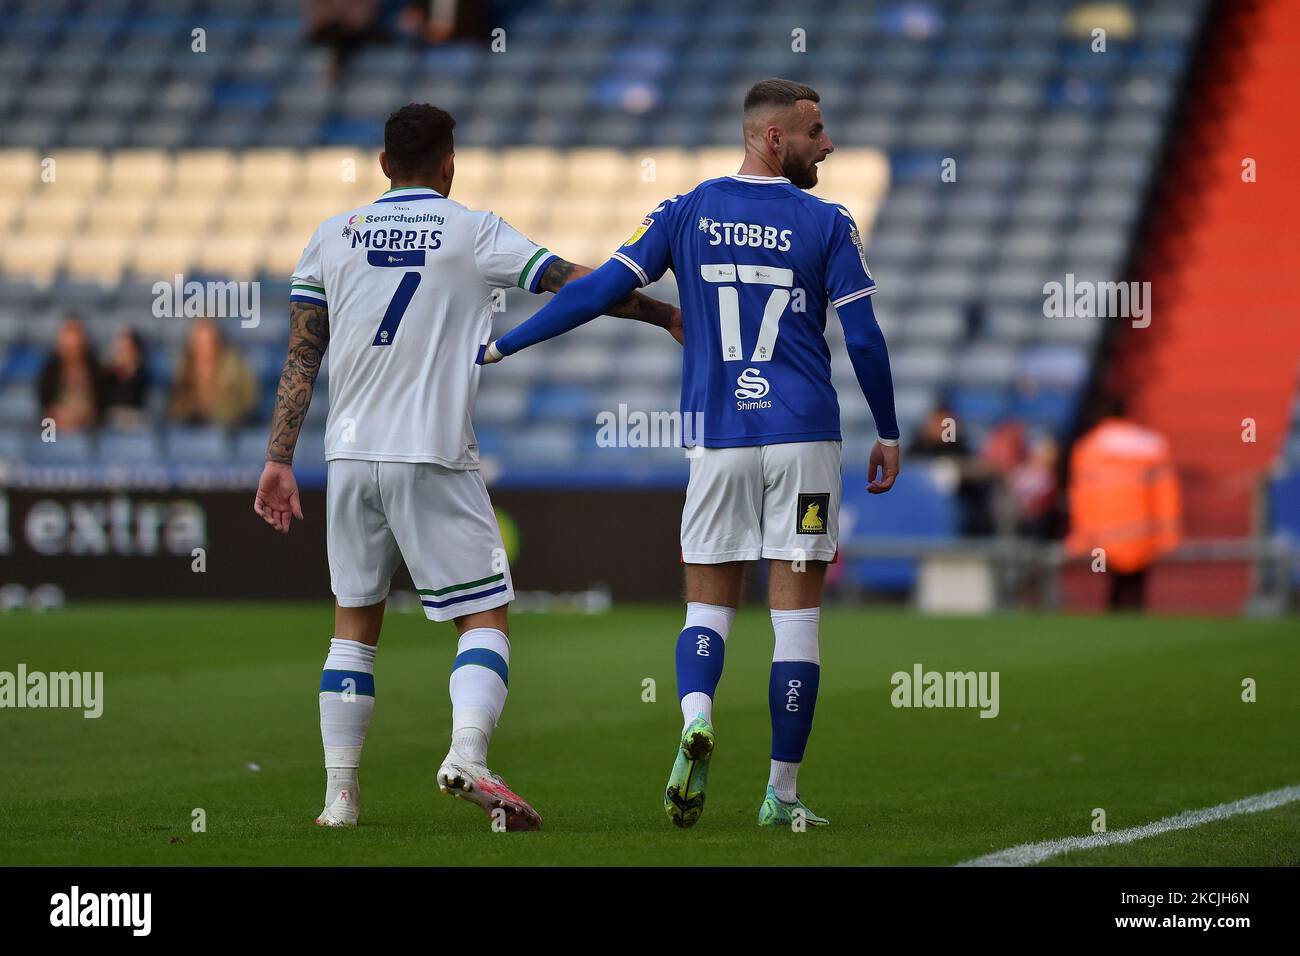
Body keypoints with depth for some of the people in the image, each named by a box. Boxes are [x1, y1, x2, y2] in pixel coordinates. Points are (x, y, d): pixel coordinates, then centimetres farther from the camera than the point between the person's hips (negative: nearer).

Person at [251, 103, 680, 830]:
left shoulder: (333, 237, 9)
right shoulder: (474, 233, -1)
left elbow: (301, 360, 8)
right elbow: (581, 286, 0)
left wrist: (279, 459, 10)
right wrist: (670, 317, 13)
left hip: (351, 455, 4)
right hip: (432, 458, -4)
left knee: (354, 624, 14)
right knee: (486, 615, 1)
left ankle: (339, 792, 10)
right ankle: (467, 754, -22)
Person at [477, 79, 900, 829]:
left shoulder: (688, 213, 3)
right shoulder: (827, 225, -3)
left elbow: (599, 291, 0)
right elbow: (865, 340, -3)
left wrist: (501, 346, 8)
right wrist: (889, 434, 10)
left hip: (719, 438, 2)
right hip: (802, 438, -2)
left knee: (709, 601, 12)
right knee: (796, 612, 3)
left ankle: (696, 718, -19)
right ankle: (783, 793, 4)